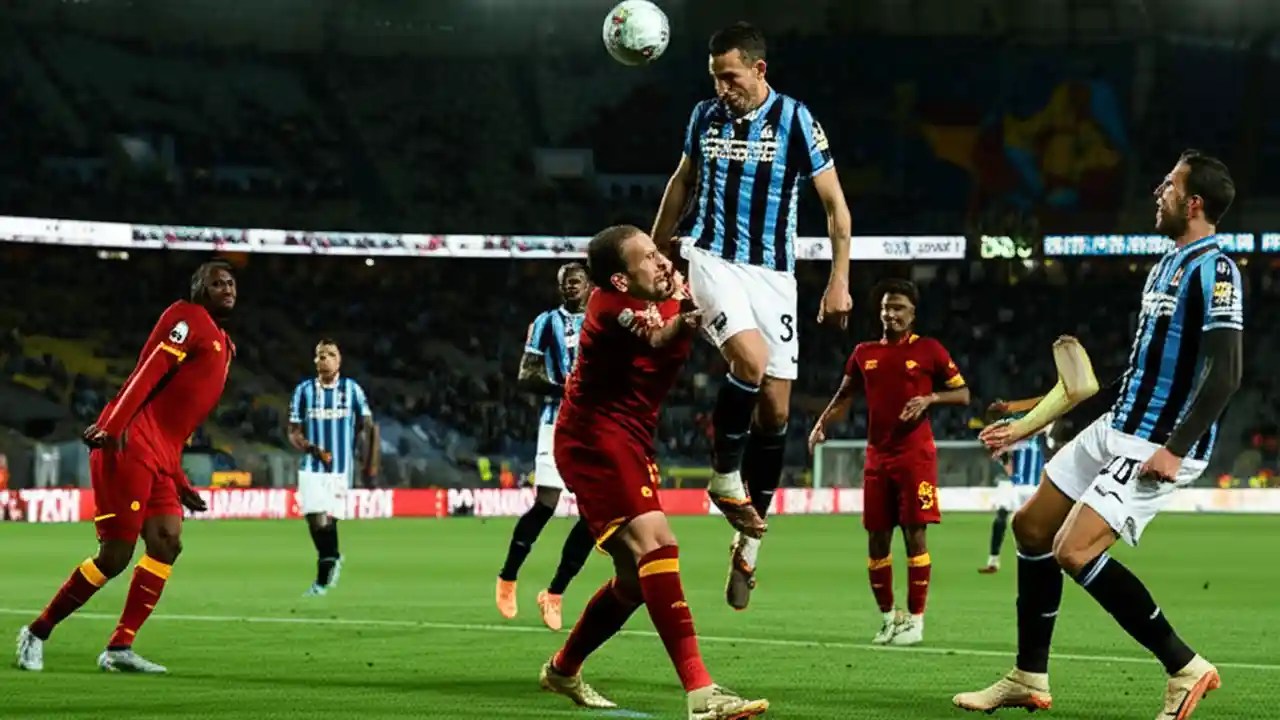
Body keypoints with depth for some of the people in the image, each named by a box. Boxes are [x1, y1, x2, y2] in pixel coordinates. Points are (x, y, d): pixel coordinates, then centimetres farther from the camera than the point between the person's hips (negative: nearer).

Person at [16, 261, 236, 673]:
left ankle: (120, 648, -3)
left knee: (168, 543, -5)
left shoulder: (223, 344, 23)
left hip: (158, 455, 9)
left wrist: (179, 483, 22)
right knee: (114, 557, -9)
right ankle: (37, 633, 6)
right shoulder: (188, 319, -5)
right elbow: (147, 374, -18)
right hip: (127, 445, -9)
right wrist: (113, 426, -29)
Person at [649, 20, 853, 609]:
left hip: (772, 272, 0)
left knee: (776, 409, -1)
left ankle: (749, 538, 11)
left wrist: (839, 280, -7)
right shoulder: (705, 116, 2)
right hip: (712, 260, 0)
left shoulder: (795, 121, -7)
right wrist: (654, 251, 24)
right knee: (751, 360, -28)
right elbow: (683, 182, 20)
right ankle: (725, 477, -7)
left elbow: (835, 204, -1)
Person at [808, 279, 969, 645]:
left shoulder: (929, 350, -1)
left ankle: (915, 620, -2)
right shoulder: (864, 353, 10)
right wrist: (822, 423, 2)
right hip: (877, 456, 4)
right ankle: (887, 618, 17)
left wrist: (930, 398, -15)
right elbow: (844, 396, 18)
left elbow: (962, 394, 2)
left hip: (915, 455, -4)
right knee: (877, 537, 5)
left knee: (915, 532, -8)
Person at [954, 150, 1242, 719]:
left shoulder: (1213, 270, -16)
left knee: (1074, 550, -20)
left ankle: (1185, 668, -11)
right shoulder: (1166, 265, 14)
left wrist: (1176, 449, -30)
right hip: (1116, 429, 10)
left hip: (1158, 447, -10)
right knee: (1031, 526, 12)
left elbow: (1225, 373, -24)